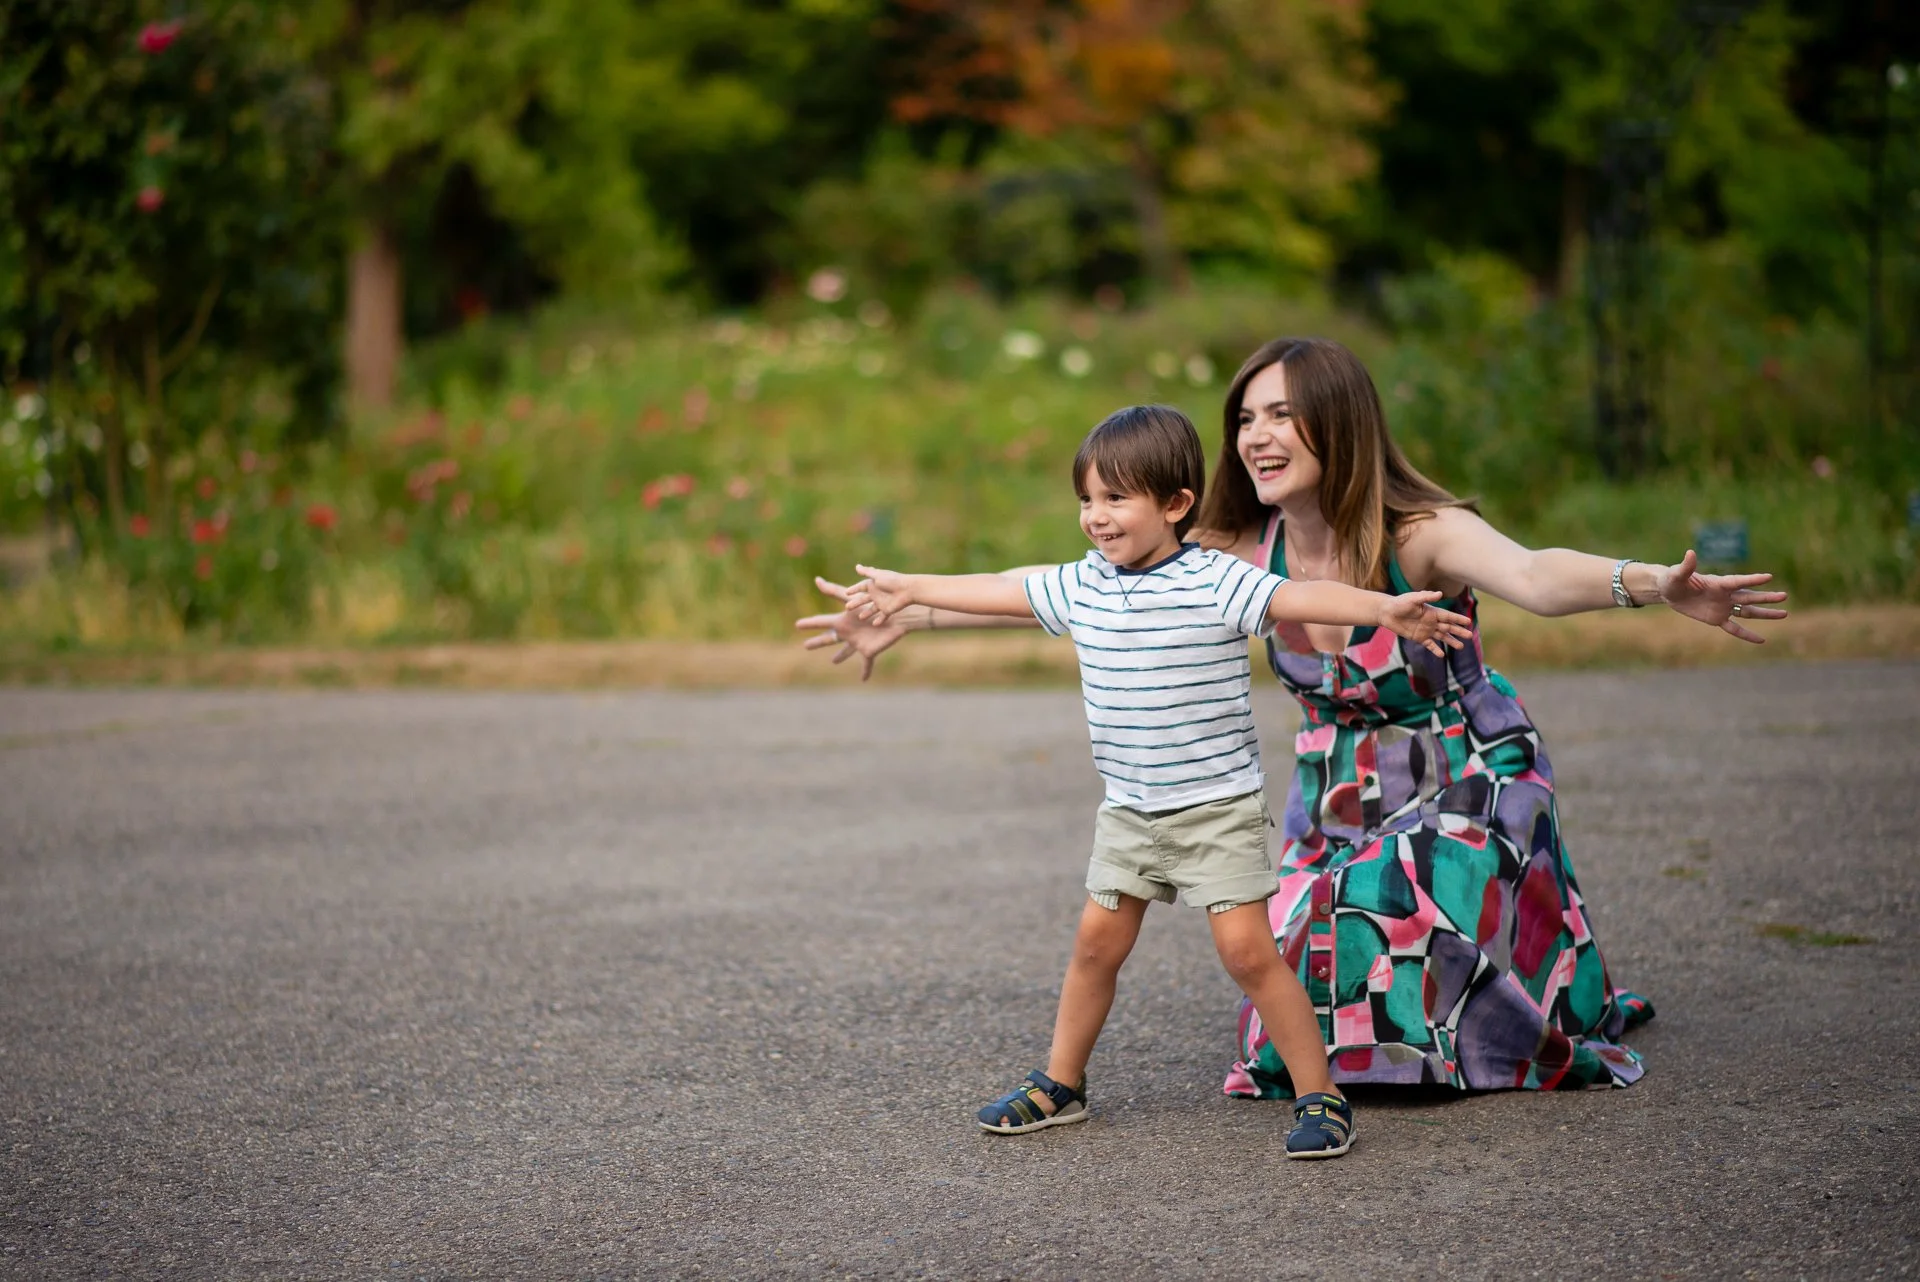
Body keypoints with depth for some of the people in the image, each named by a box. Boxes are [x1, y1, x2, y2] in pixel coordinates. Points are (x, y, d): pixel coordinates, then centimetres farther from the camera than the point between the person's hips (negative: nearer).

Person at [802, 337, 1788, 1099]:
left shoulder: (1423, 535, -26)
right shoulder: (1250, 553, -12)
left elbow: (1535, 577, -47)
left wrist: (1655, 586, -68)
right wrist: (908, 616, -10)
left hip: (1467, 787, -5)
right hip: (1338, 795, 5)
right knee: (1317, 978, 5)